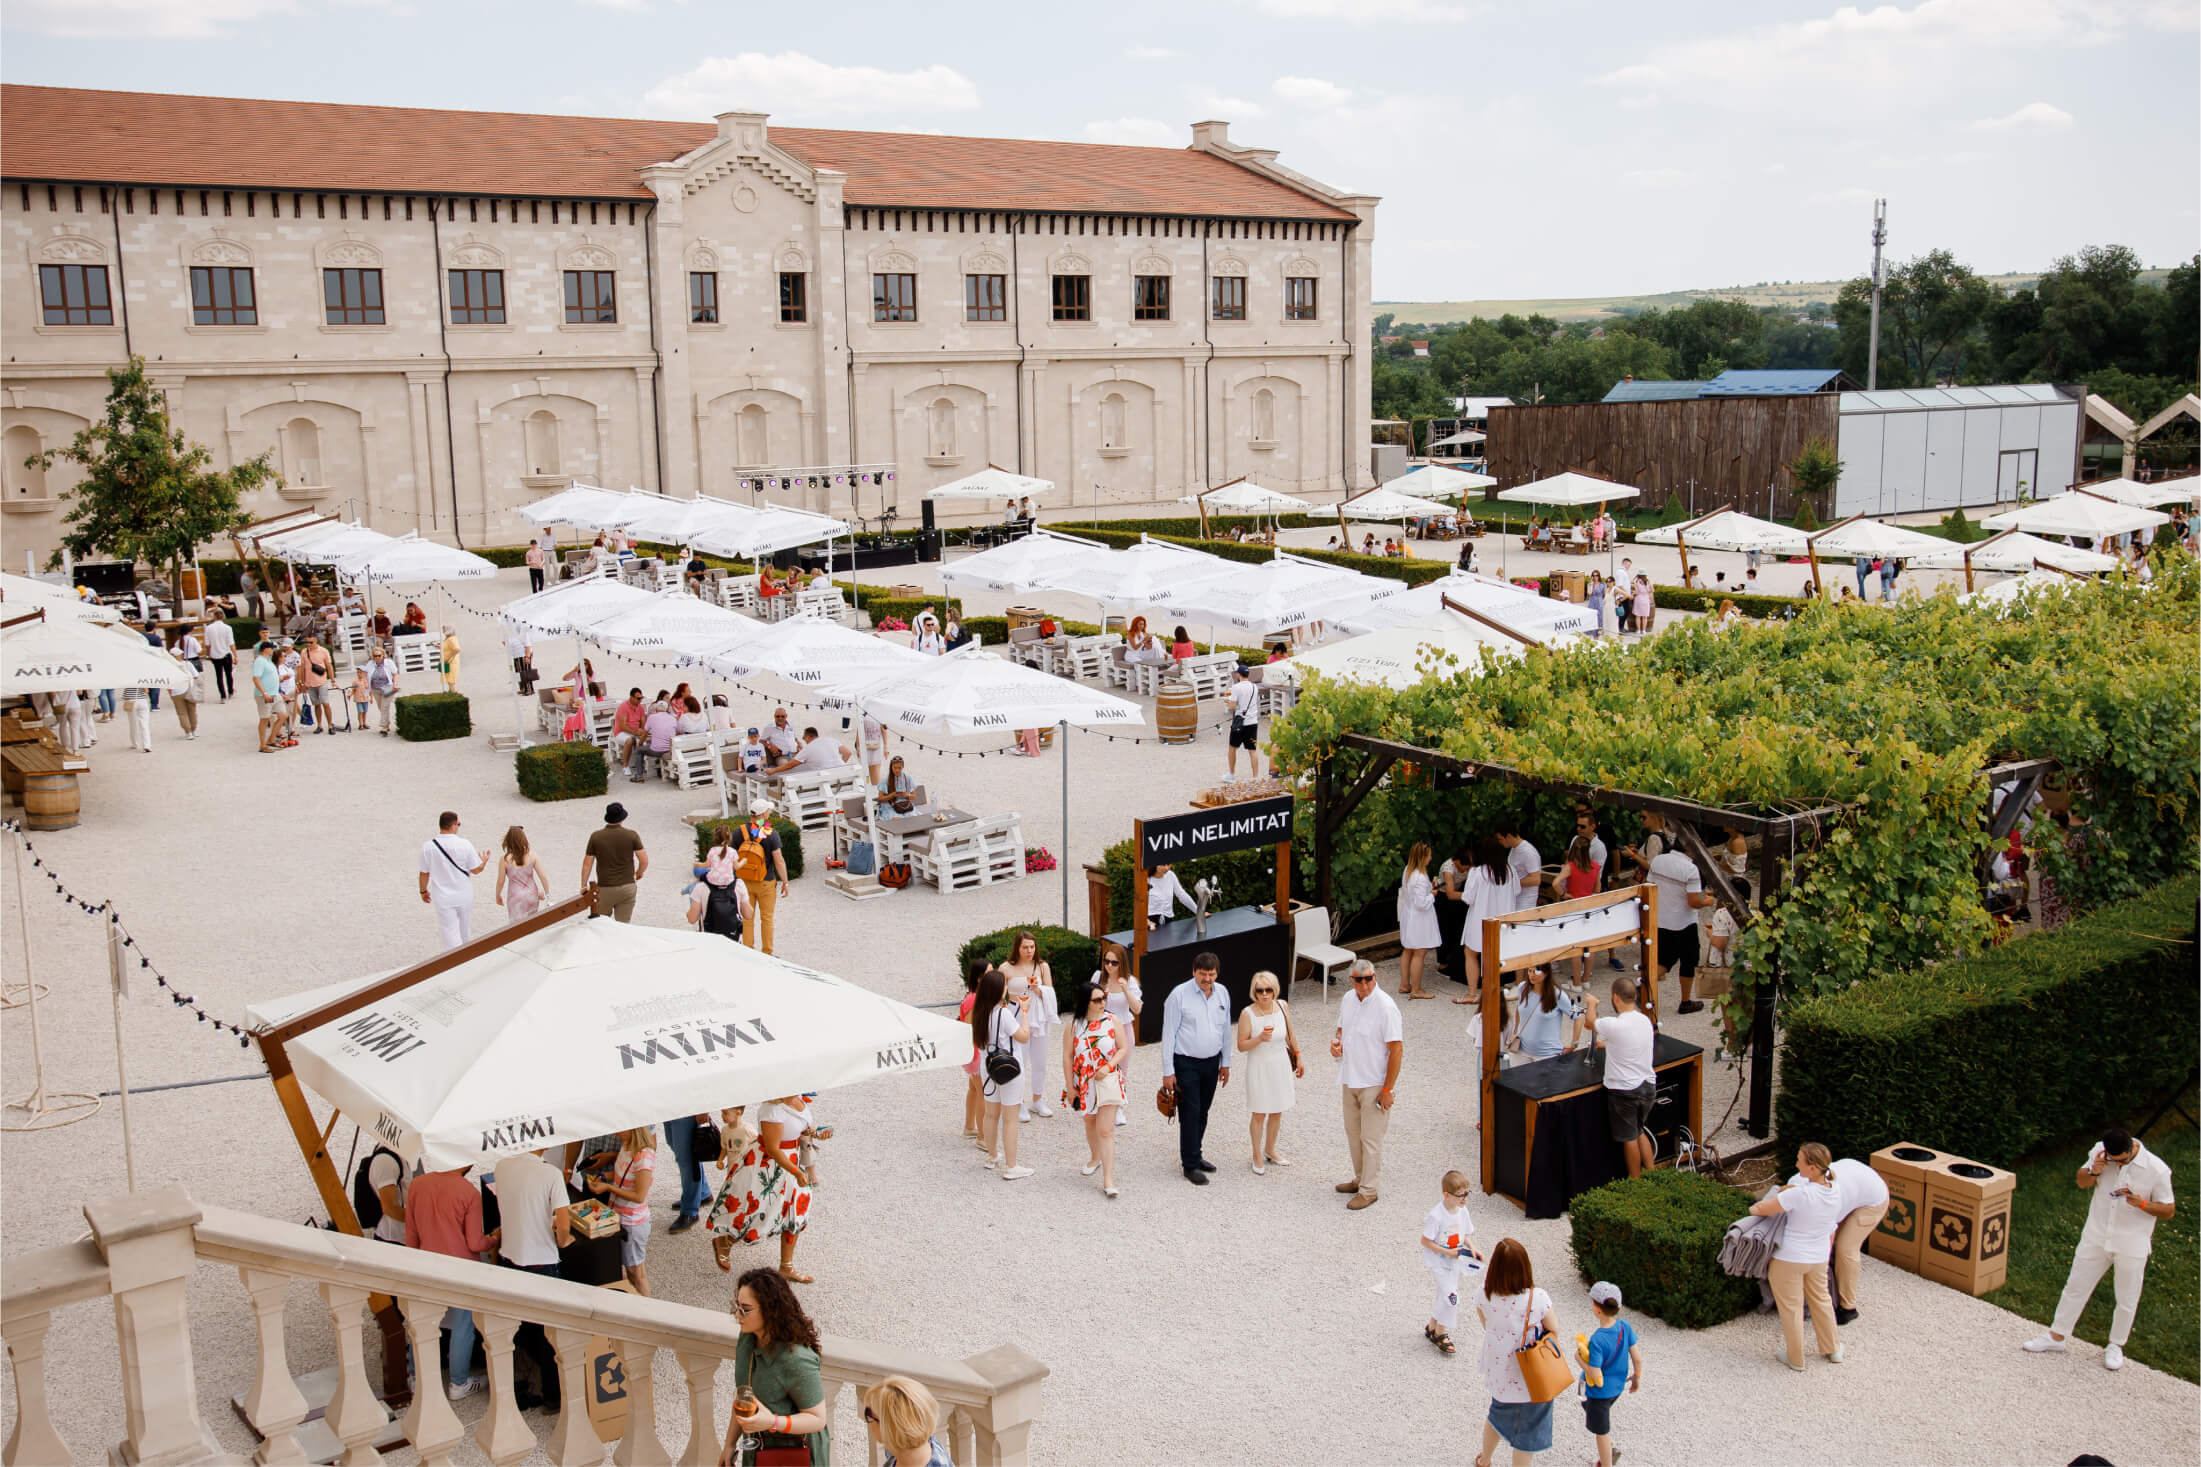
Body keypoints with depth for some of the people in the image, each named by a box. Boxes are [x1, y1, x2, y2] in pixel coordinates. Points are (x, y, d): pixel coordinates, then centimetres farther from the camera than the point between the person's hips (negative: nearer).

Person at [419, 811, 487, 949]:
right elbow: (476, 870, -7)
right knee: (465, 932, 21)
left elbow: (424, 873, -4)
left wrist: (423, 891, 14)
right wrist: (484, 862, 16)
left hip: (443, 899, -1)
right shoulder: (465, 844, -15)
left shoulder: (428, 846, -14)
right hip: (464, 896, 1)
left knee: (450, 933, 5)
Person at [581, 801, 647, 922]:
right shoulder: (632, 835, -4)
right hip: (627, 887, 1)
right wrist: (639, 873, 16)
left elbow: (587, 864, 1)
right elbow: (644, 861, -5)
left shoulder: (596, 837, -3)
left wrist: (583, 886, 13)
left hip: (605, 889, -1)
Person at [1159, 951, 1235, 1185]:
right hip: (1186, 1063, -5)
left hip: (1212, 1062, 5)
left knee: (1203, 1112, 14)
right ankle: (1190, 1166, 3)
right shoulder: (1179, 995, -13)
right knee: (1190, 1113, -4)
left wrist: (1225, 1063, 15)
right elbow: (1168, 1034, -11)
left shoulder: (1222, 993, 3)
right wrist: (1168, 1071, -13)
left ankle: (1194, 1155, 28)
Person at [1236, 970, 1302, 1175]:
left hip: (1281, 1065, 4)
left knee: (1277, 1112, 16)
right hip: (1259, 1068, -4)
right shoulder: (1247, 1014, -18)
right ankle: (1257, 1156, 23)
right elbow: (1241, 1046, -13)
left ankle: (1270, 1150, 37)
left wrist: (1298, 1059, 13)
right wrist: (1260, 1038, -29)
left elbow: (1290, 1035, 8)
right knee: (1260, 1114, 5)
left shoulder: (1282, 1006, -6)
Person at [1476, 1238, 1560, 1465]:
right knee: (1528, 1430, 20)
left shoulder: (1484, 1297, -20)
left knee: (1499, 1414, 33)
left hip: (1498, 1373, 4)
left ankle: (1484, 1460, 54)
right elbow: (1554, 1330, -14)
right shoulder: (1537, 1298, -30)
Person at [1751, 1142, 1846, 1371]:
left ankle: (1795, 1358, 28)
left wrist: (1754, 1209, 2)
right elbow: (1832, 1230, 7)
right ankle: (1832, 1350, 42)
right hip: (1818, 1258, 6)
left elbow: (1762, 1209, -22)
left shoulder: (1799, 1194, -30)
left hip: (1789, 1258, -6)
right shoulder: (1836, 1196, -7)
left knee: (1791, 1307, 13)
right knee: (1820, 1300, 28)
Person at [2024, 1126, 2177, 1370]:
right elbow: (2081, 1182, 6)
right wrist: (2093, 1172, -17)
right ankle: (2057, 1336, 26)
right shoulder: (2099, 1152, -10)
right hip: (2096, 1237, 3)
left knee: (2127, 1300, 12)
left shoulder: (2156, 1169, -19)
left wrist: (2142, 1204, -29)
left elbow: (2169, 1210, -10)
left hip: (2132, 1245, -3)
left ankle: (2116, 1346, 32)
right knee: (2075, 1286, 12)